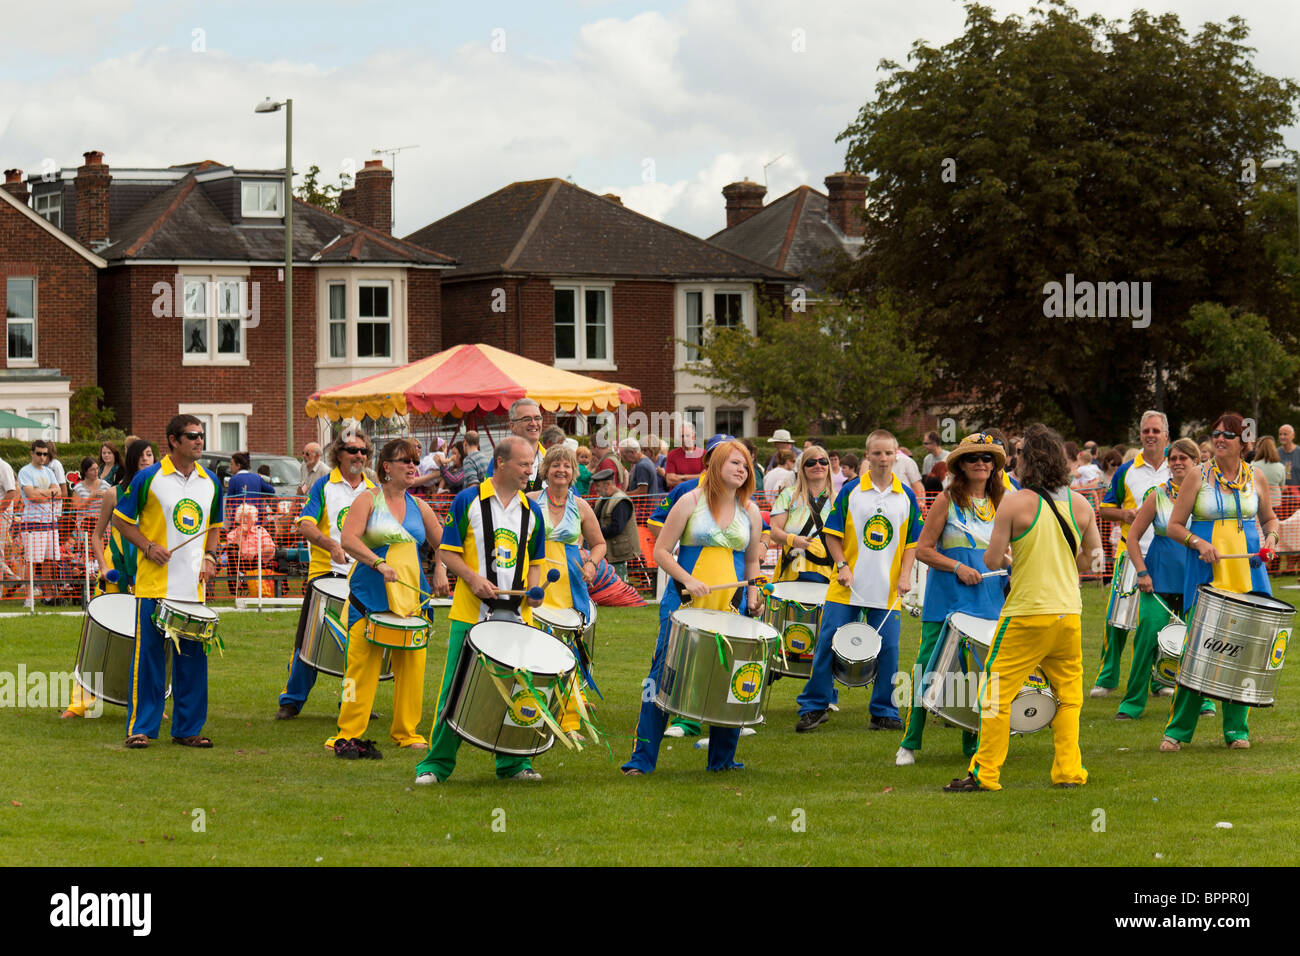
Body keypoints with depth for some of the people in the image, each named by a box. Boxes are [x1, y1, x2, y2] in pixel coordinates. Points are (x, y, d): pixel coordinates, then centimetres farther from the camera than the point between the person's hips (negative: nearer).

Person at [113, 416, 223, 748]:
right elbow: (121, 520, 2)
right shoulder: (148, 478, -3)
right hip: (154, 584, -4)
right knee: (148, 655, -3)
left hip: (194, 585, 4)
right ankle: (140, 728, 3)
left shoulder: (210, 482, 11)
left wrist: (210, 557, 6)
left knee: (193, 657, 6)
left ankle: (188, 728, 15)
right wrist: (147, 546, -11)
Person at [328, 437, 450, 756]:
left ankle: (407, 732, 14)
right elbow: (348, 539, -12)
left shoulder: (419, 506, 15)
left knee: (412, 662, 2)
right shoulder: (368, 500, 0)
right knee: (363, 662, -8)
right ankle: (347, 735, -4)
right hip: (372, 592, -5)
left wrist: (440, 572, 5)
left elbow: (442, 544, 23)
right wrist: (379, 564, -23)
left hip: (413, 595, 5)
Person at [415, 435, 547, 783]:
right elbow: (447, 551, 0)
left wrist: (533, 588, 0)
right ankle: (436, 764, 3)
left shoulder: (532, 512, 12)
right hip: (471, 613, -4)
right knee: (456, 689, -3)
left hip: (517, 615, 4)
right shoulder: (468, 501, -1)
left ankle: (513, 762, 15)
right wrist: (472, 578, -15)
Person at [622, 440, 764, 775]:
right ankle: (643, 758, -1)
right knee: (665, 672, -5)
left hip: (731, 606, 3)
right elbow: (661, 551, -2)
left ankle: (723, 758, 14)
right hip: (685, 604, -3)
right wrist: (688, 581, -14)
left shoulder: (750, 511, 10)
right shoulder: (691, 502, -1)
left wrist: (753, 595, 5)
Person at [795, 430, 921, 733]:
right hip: (847, 589, -1)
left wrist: (905, 575, -2)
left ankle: (884, 713, 12)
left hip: (887, 591, 1)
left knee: (887, 650, 0)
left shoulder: (906, 497, 6)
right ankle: (814, 706, 10)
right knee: (828, 644, -1)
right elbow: (833, 534, 3)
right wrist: (842, 566, -9)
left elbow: (912, 542, 11)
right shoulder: (850, 491, 0)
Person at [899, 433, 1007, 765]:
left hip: (989, 601, 4)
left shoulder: (999, 505, 13)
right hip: (946, 601, -4)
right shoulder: (948, 500, 0)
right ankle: (909, 743, -1)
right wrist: (958, 567, -16)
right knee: (929, 666, -6)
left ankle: (974, 744, 14)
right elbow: (923, 550, -4)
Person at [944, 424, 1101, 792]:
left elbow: (992, 560, -10)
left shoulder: (1015, 503, -10)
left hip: (1027, 613, -5)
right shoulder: (1080, 503, 4)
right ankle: (1069, 771, 12)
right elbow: (1093, 556, 11)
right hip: (1069, 611, 5)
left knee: (996, 691, 3)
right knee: (1068, 693, 14)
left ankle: (985, 773, 3)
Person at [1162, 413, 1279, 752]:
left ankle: (1236, 727, 13)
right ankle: (1178, 729, 2)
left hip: (1247, 572, 2)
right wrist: (1199, 543, -16)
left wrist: (1271, 536, 1)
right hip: (1206, 572, -2)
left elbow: (1269, 518, 22)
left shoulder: (1256, 479, 7)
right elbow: (1175, 526, 1)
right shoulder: (1198, 476, -1)